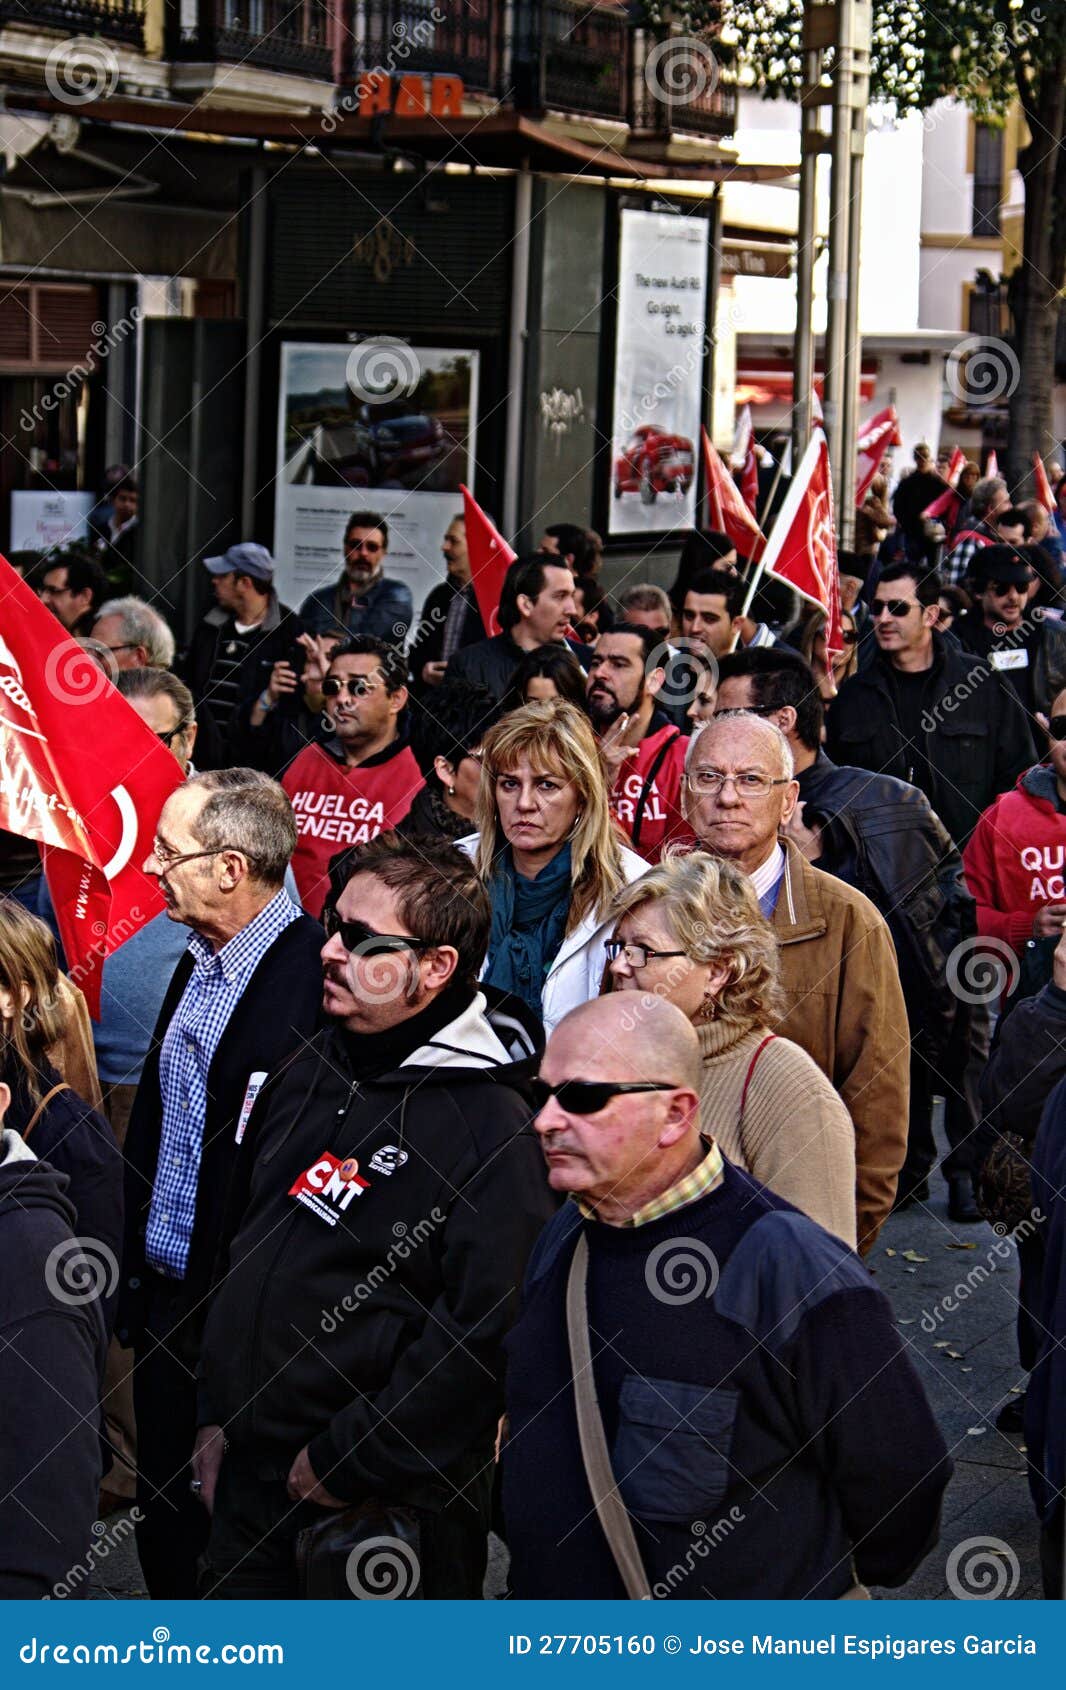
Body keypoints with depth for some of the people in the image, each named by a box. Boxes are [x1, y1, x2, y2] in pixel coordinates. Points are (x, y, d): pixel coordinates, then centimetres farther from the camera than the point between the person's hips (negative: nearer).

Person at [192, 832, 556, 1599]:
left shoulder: (491, 1127, -17)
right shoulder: (316, 1070, 9)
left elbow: (484, 1336, -22)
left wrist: (345, 1462, -18)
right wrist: (219, 1417, 13)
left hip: (385, 1507, -7)